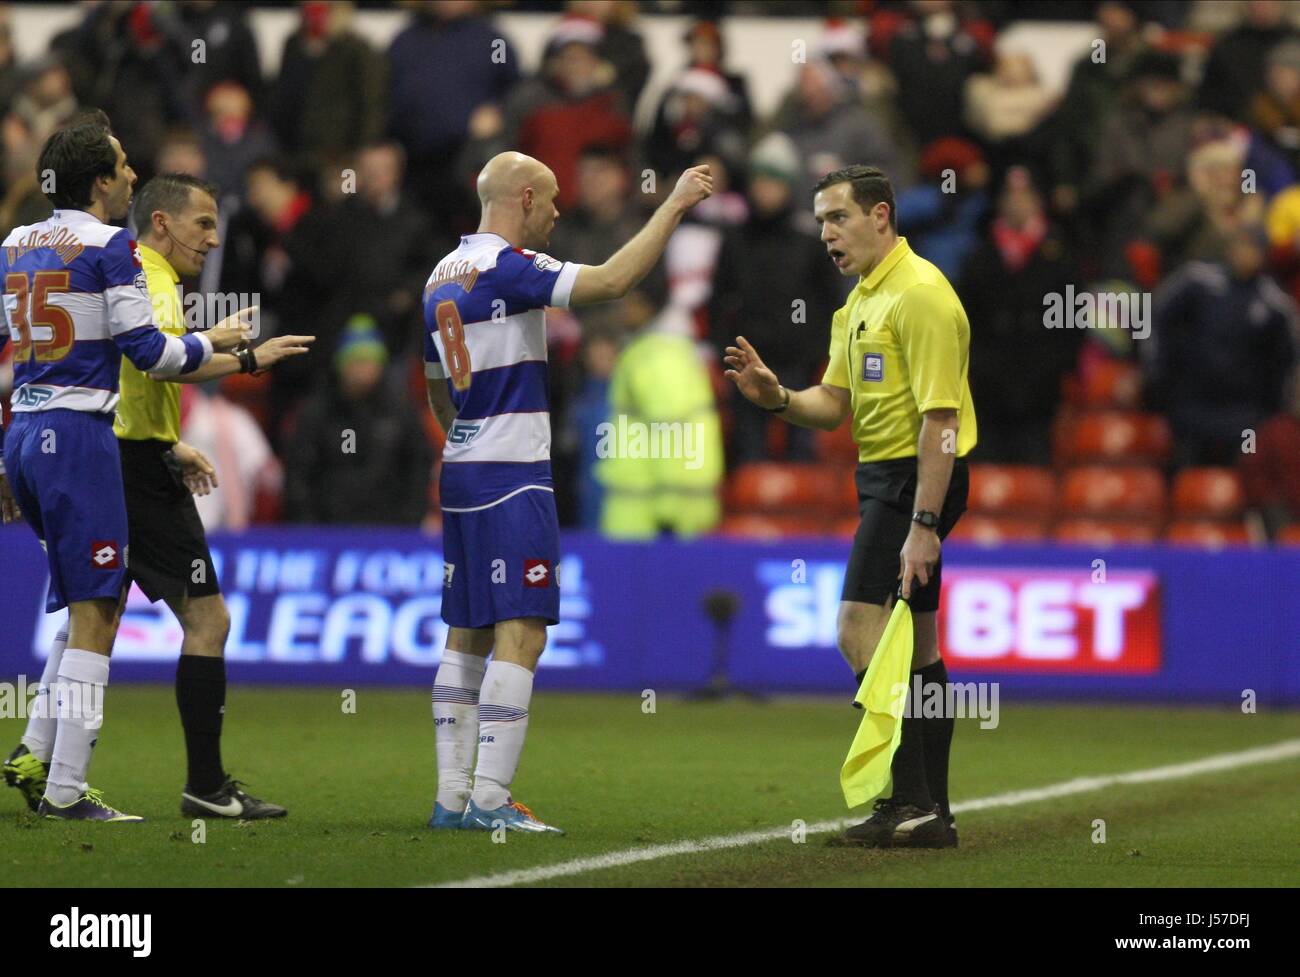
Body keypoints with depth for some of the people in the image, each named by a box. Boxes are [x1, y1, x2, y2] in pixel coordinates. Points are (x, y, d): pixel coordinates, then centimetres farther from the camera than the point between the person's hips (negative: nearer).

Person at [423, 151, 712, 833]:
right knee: (520, 636, -9)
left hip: (461, 471, 9)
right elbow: (611, 281, -24)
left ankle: (452, 797, 9)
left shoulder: (442, 276, 14)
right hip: (513, 481, -9)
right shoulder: (507, 267, -13)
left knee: (466, 637, 10)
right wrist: (675, 205, -16)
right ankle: (489, 800, -13)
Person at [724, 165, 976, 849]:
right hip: (885, 477, 10)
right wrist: (776, 397, -8)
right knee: (915, 647, 9)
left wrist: (924, 525, -24)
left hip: (917, 478, -10)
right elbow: (833, 405, 14)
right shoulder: (859, 302, 15)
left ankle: (909, 802, -18)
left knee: (861, 631, -17)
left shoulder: (919, 294, -16)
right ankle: (930, 814, 11)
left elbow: (941, 417, -20)